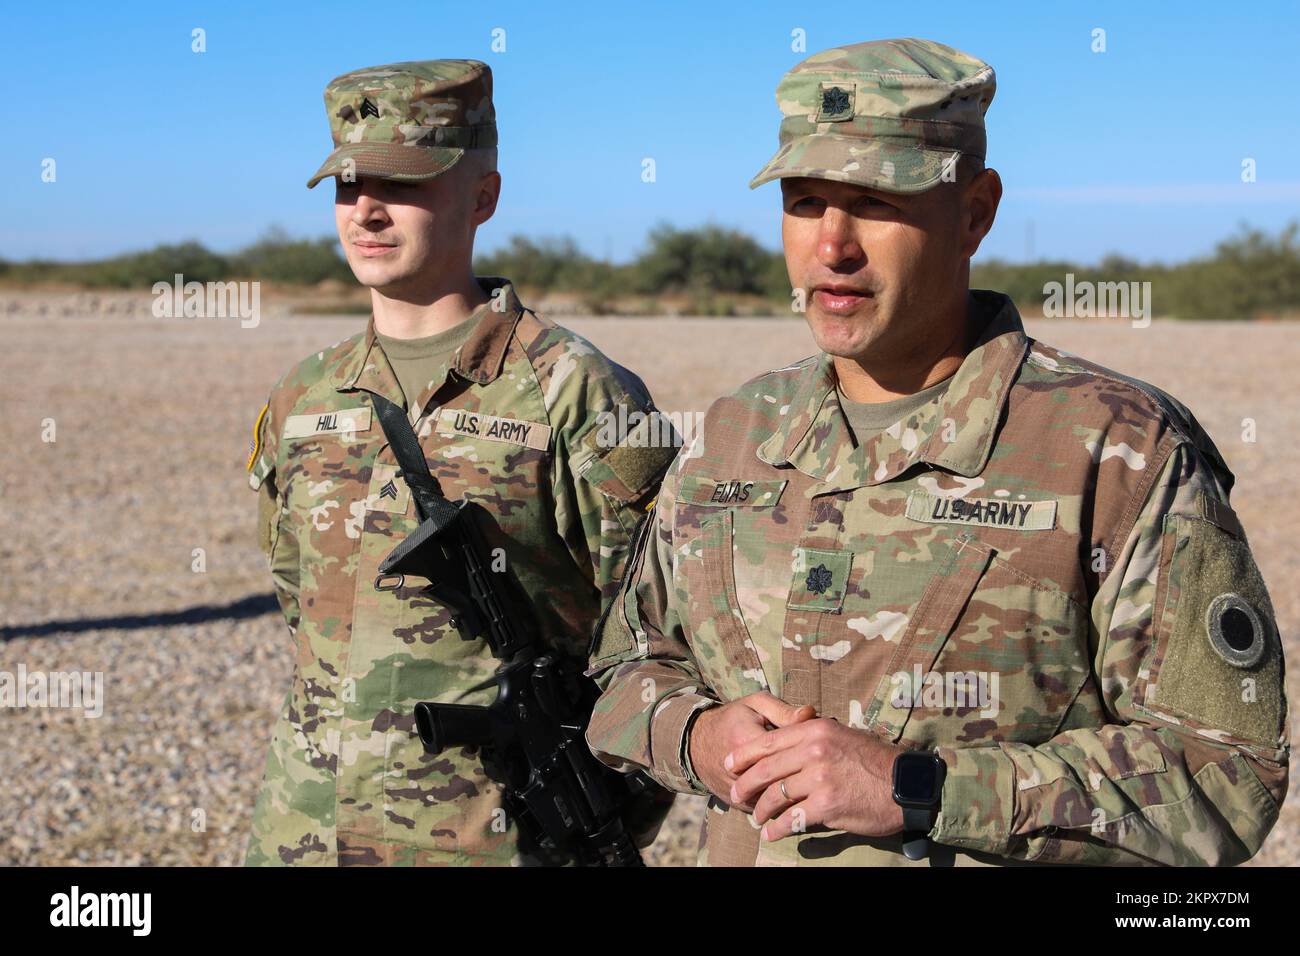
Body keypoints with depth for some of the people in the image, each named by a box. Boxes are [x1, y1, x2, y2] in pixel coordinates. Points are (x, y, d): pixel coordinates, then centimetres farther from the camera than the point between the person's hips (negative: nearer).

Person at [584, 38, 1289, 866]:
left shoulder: (1122, 454, -14)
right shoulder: (734, 438, 1)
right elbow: (629, 665, 11)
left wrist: (917, 790, -25)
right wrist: (697, 736, -11)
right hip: (741, 845, 4)